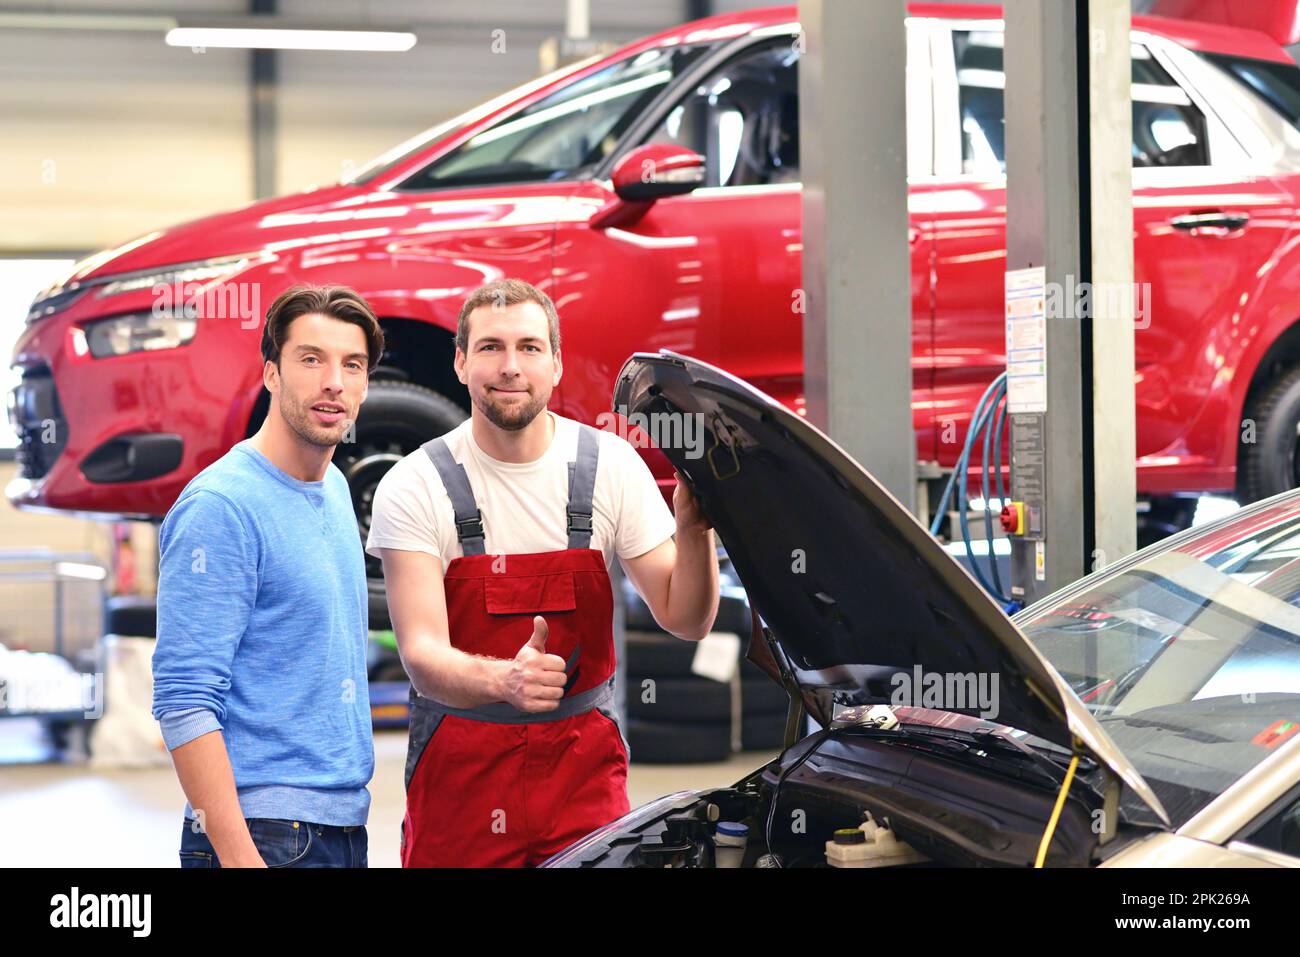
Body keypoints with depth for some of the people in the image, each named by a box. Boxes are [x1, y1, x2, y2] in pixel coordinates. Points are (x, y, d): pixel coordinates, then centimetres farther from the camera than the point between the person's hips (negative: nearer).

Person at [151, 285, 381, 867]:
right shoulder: (220, 507, -15)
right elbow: (185, 702, -19)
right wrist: (239, 856, -24)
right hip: (265, 833, -8)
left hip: (345, 826, 8)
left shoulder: (336, 491, 12)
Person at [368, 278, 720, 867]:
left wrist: (693, 531, -20)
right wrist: (503, 680, -39)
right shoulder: (415, 487, -9)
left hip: (585, 756, 2)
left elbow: (686, 621, 0)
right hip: (460, 765, -2)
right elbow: (423, 654, -17)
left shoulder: (611, 466, -1)